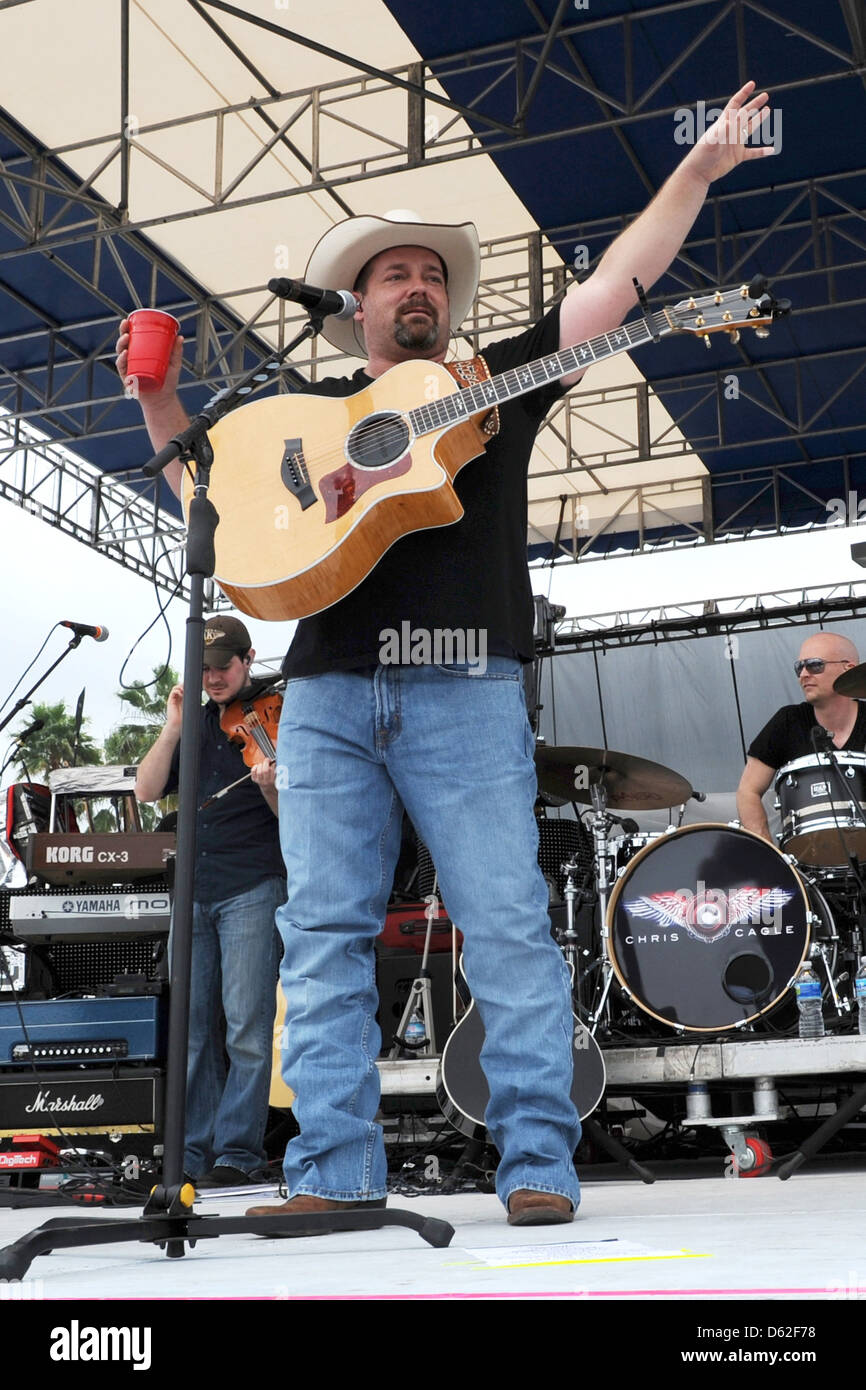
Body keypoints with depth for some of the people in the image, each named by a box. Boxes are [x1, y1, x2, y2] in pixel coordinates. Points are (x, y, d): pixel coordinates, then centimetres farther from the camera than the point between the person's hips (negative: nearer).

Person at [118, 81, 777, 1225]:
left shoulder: (498, 381, 19)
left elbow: (616, 283, 14)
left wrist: (700, 168, 8)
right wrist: (159, 400, 11)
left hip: (464, 689, -2)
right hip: (327, 692, 2)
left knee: (509, 925, -8)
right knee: (324, 934, -2)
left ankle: (538, 1164, -3)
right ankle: (336, 1175, 2)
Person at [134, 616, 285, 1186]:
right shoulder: (198, 725, 18)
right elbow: (147, 791, 8)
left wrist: (270, 787, -23)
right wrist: (173, 729, -2)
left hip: (253, 888, -5)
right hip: (194, 891, 6)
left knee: (246, 1027, -8)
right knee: (194, 1026, 7)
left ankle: (238, 1152, -5)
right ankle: (193, 1152, 12)